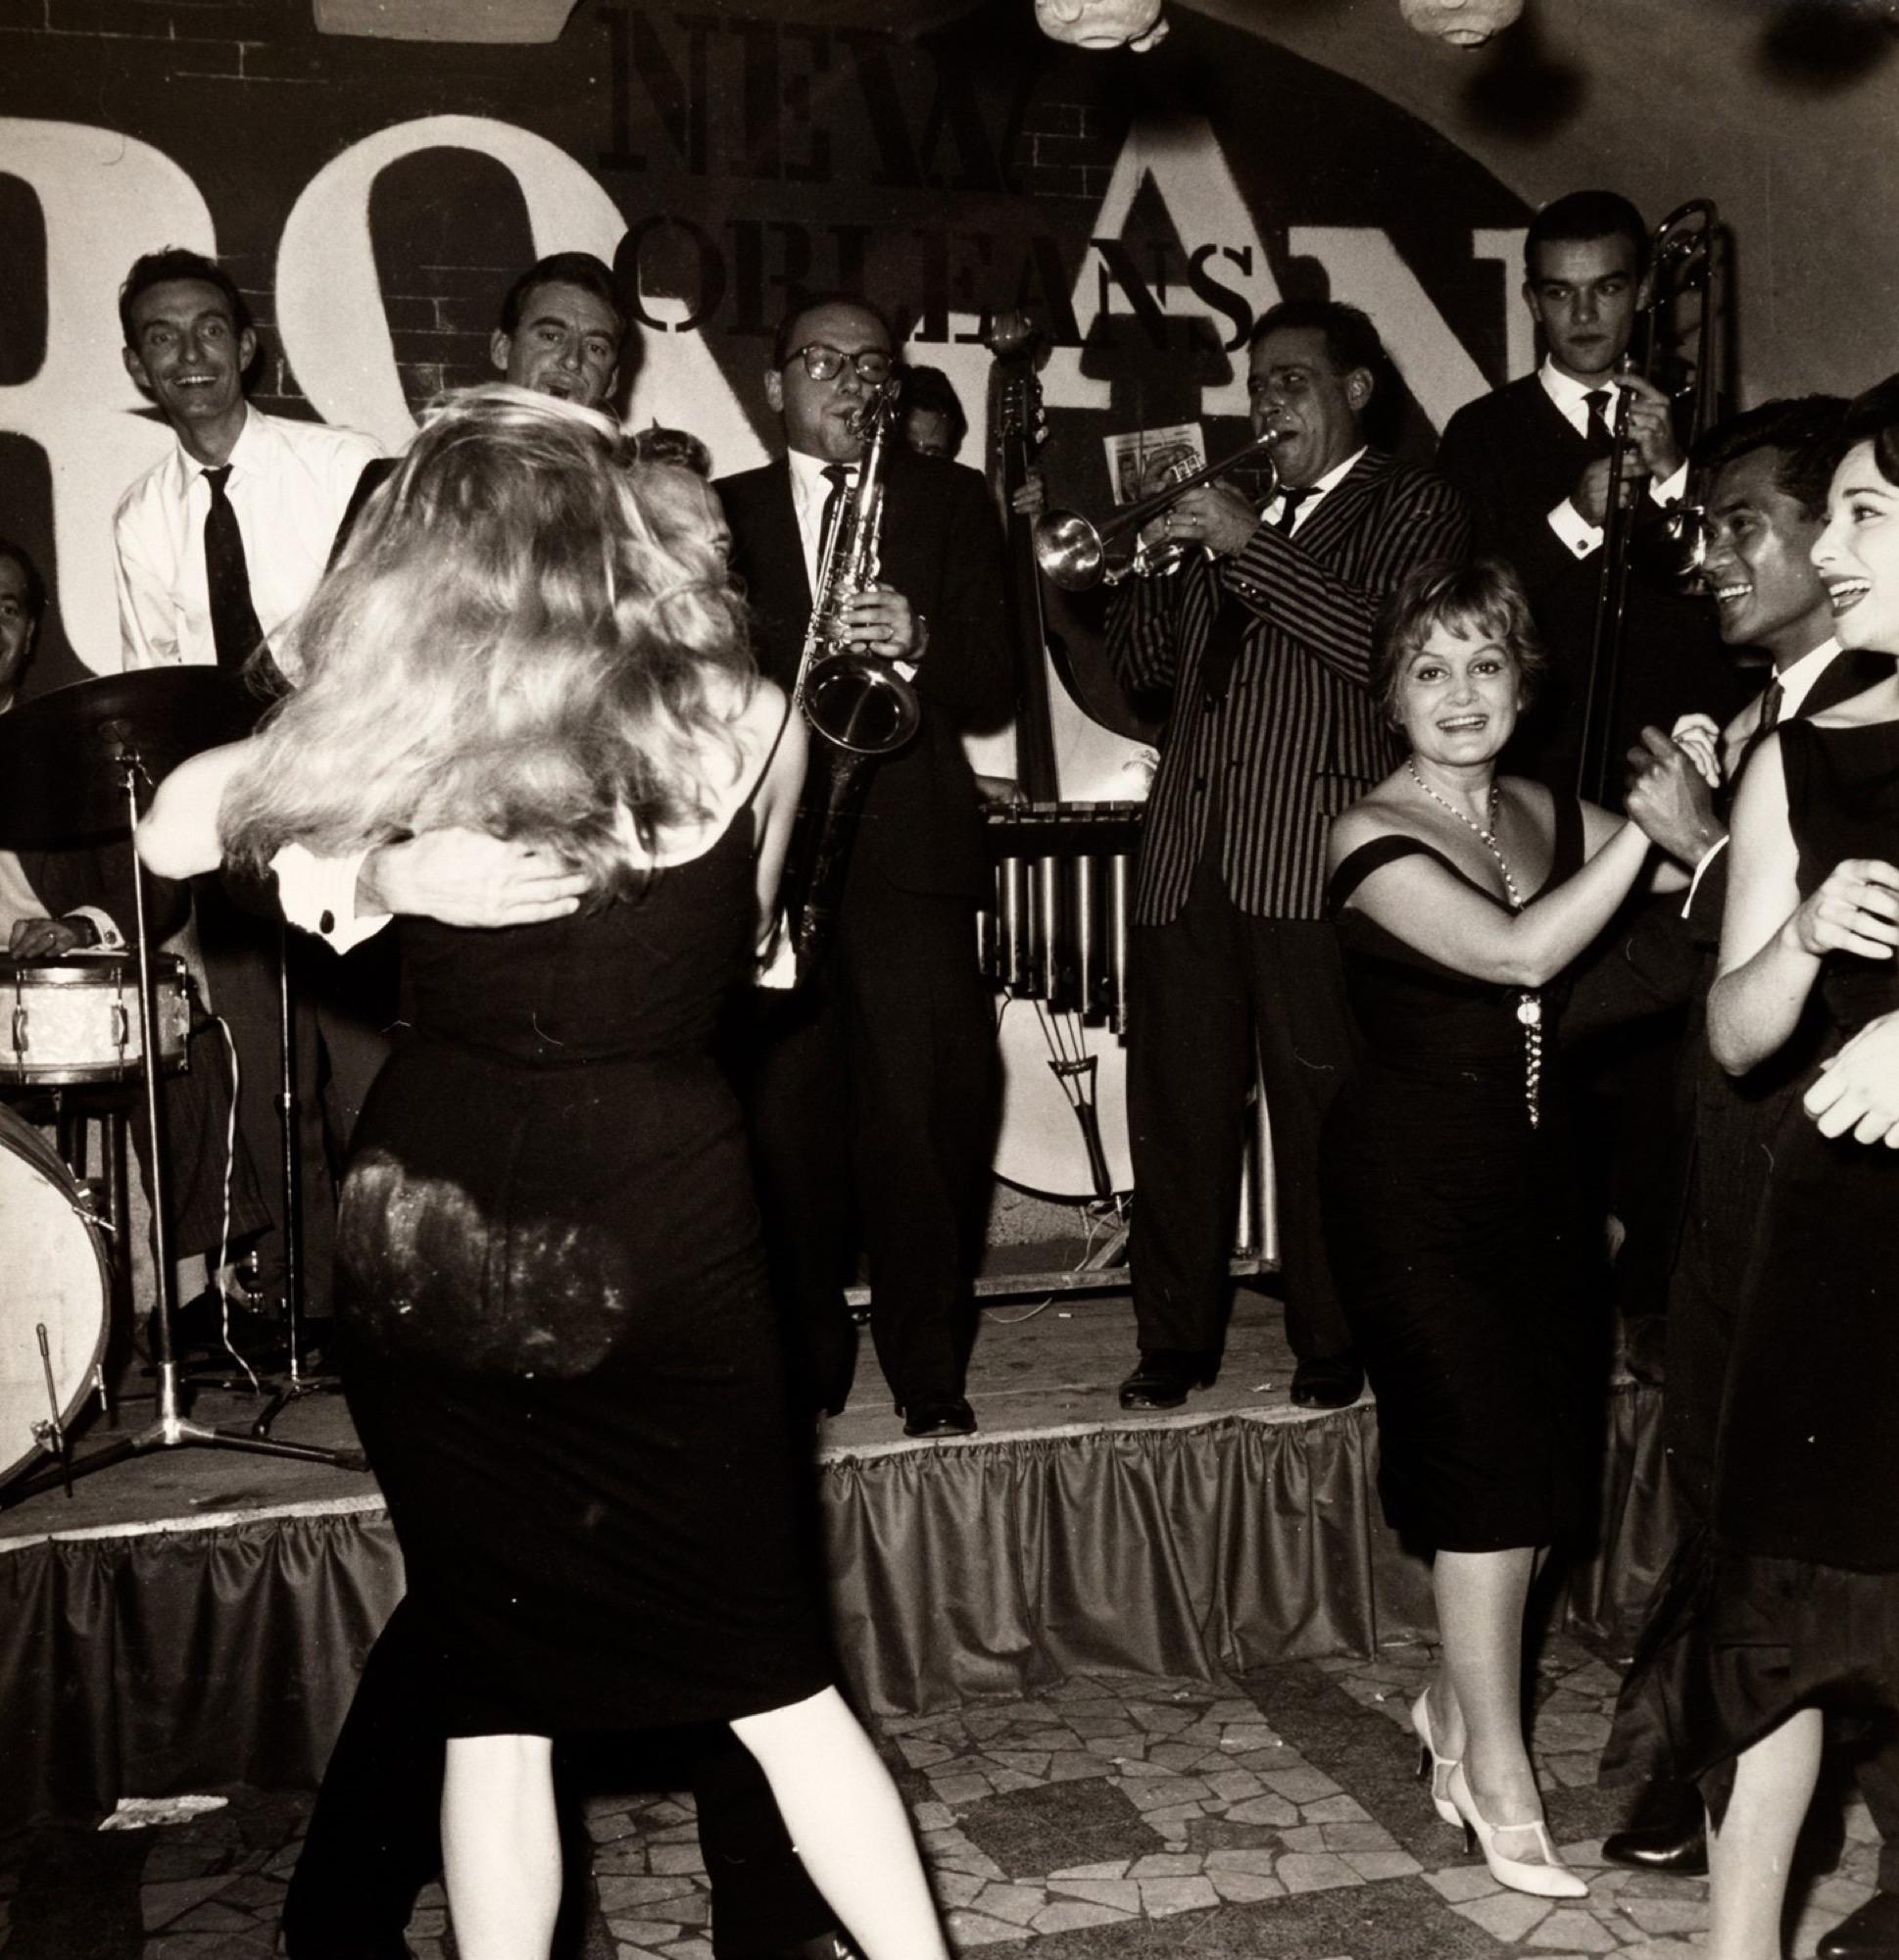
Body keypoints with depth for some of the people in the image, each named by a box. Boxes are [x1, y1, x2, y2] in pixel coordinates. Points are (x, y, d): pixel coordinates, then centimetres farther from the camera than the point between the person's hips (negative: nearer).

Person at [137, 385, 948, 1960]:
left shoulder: (391, 743, -10)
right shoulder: (747, 727, -7)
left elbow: (169, 832, 6)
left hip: (430, 1239, 0)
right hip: (666, 1222, 0)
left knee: (489, 1699, 15)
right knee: (775, 1677, 16)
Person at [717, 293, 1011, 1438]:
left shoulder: (951, 502, 14)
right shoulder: (719, 513, 16)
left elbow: (994, 690, 6)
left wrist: (917, 644, -13)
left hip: (909, 851, -1)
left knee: (922, 1118, -6)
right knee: (785, 1120, -2)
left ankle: (931, 1371, 5)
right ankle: (802, 1362, 12)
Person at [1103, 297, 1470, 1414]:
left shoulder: (1415, 510, 6)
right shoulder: (1230, 511, 24)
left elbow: (1389, 648, -12)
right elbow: (1151, 670, 22)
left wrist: (1250, 549, -13)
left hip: (1313, 854, -5)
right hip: (1189, 852, 5)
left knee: (1321, 1114, -1)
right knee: (1177, 1111, 6)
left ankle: (1334, 1348, 13)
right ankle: (1177, 1341, 17)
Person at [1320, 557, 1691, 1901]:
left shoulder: (1553, 819, 7)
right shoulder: (1372, 837, -12)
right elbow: (1516, 951, -26)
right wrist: (1653, 827, -23)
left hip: (1534, 1171, 6)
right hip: (1414, 1177, -6)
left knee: (1548, 1438, 6)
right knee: (1492, 1449, -7)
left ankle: (1455, 1700, 28)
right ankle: (1495, 1770, 6)